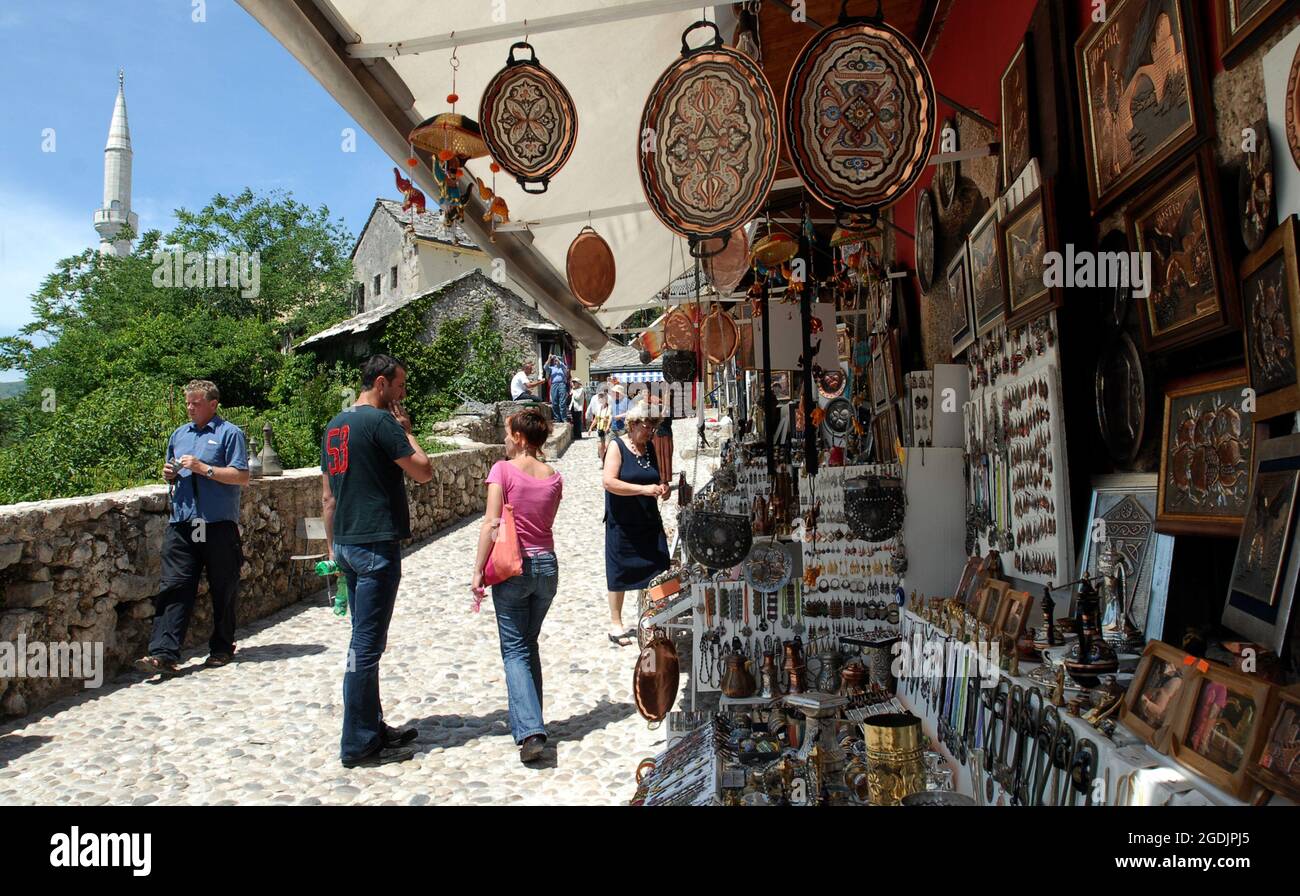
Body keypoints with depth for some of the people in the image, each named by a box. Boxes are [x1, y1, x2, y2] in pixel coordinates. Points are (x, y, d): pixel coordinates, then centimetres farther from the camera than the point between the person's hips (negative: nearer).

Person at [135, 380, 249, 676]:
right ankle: (164, 653, -7)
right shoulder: (179, 434, 18)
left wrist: (204, 468, -15)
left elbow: (242, 477, -10)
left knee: (223, 590, 6)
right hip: (181, 524, 5)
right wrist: (169, 472, 6)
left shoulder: (229, 433, -2)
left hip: (219, 526, -5)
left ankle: (222, 648, 19)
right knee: (174, 587, -4)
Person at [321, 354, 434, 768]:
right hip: (376, 546, -9)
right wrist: (406, 430, 1)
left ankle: (373, 729, 27)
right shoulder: (382, 422, -13)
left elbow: (328, 493, 17)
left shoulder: (336, 425, 14)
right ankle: (358, 745, 5)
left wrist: (332, 546, 21)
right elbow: (423, 471, -12)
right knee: (367, 645, -3)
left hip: (346, 544, 9)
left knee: (365, 640, 16)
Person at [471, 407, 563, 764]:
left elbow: (491, 524, -15)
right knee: (530, 644, 20)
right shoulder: (554, 477, 3)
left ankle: (530, 731, -10)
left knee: (515, 650, 2)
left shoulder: (503, 469, -10)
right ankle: (529, 722, 27)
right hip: (547, 565, 5)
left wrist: (478, 571, -12)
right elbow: (547, 523, 10)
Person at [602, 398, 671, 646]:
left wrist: (661, 488, -5)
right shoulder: (617, 446, -11)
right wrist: (644, 489, -28)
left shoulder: (650, 447, 6)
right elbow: (609, 481, -22)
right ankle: (616, 623, 22)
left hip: (649, 521, 5)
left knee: (657, 571, 4)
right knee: (619, 573, 7)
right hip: (622, 523, -5)